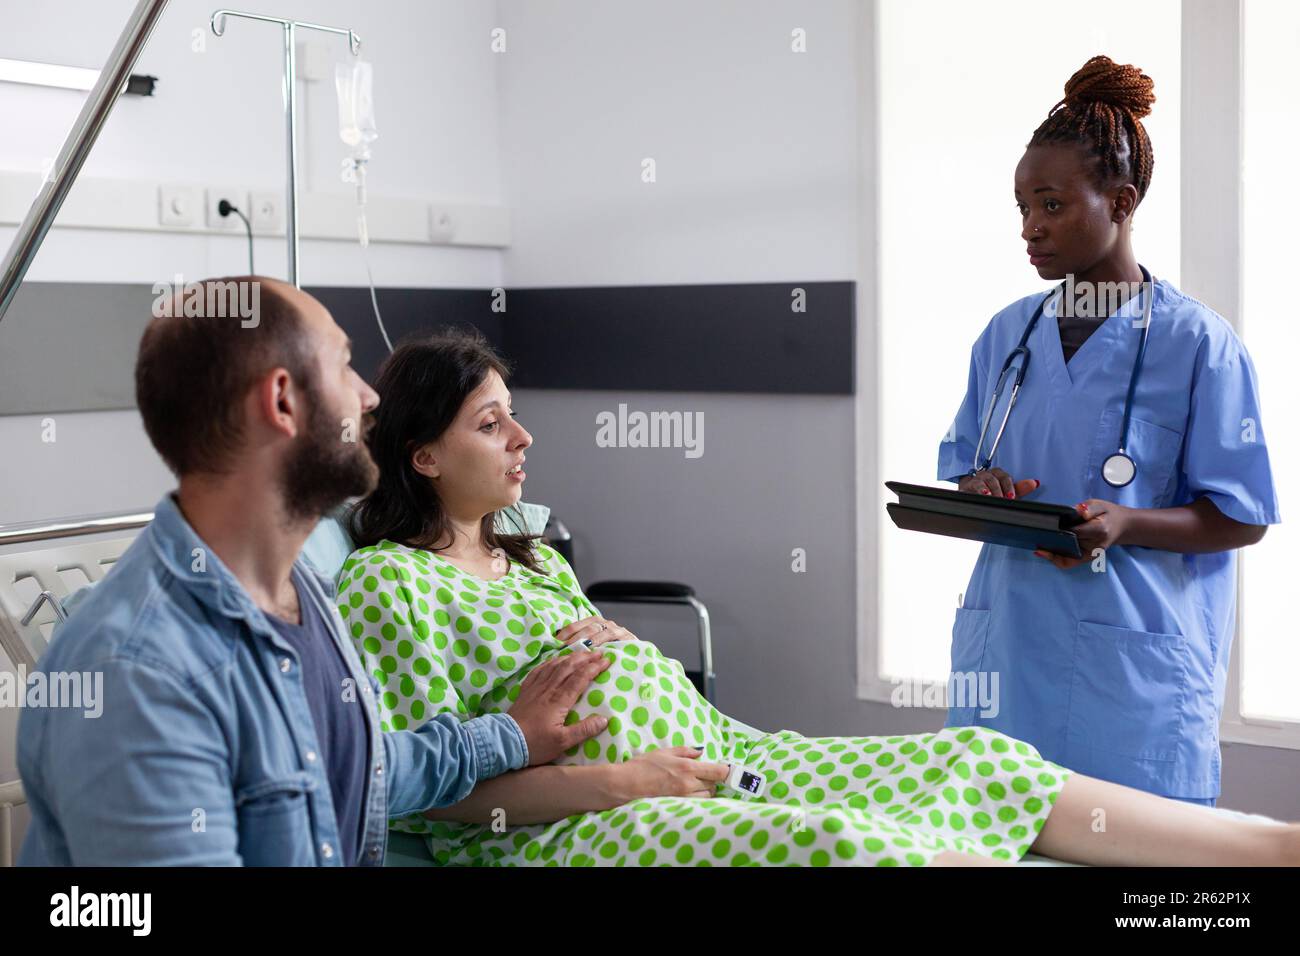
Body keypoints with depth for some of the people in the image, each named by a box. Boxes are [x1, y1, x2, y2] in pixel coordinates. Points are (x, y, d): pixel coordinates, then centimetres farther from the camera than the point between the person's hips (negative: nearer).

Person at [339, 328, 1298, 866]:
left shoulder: (533, 556, 23)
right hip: (569, 822, -9)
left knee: (974, 761, -4)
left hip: (702, 754, 9)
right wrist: (622, 779, -17)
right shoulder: (388, 583, -4)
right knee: (837, 840, -34)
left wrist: (609, 647, 0)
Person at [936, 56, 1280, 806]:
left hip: (1133, 671, -4)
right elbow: (963, 463, 19)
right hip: (1005, 654, 5)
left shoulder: (1197, 342, -5)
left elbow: (1243, 517, -4)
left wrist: (1125, 524, -20)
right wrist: (981, 489, -5)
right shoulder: (1006, 335, 11)